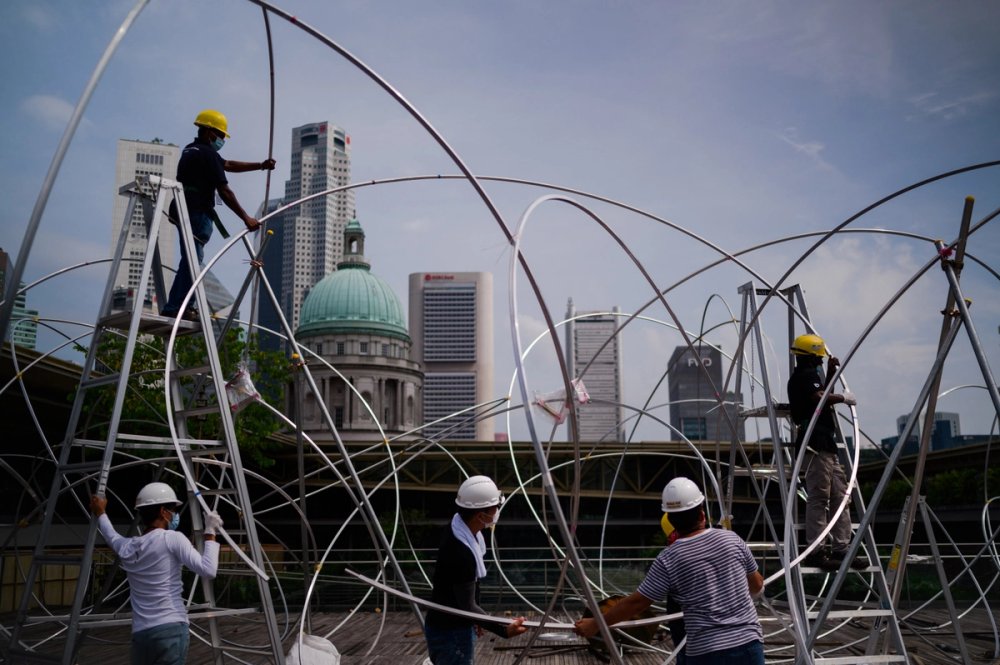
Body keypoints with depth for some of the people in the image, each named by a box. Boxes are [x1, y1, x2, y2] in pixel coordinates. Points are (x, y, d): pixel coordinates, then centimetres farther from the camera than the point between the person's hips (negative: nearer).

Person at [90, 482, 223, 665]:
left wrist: (100, 513, 56)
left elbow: (112, 537, 39)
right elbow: (208, 571, -13)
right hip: (171, 629, -6)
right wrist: (210, 534, -4)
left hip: (140, 634, 6)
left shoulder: (127, 548, 13)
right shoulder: (172, 538, -5)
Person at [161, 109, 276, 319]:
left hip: (186, 212, 10)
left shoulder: (191, 150, 21)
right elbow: (224, 192, -14)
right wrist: (246, 219, -11)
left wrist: (260, 166, 24)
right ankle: (174, 307, -16)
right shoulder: (207, 154, -10)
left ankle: (176, 307, 14)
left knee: (190, 260, 14)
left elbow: (228, 165, 29)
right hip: (198, 213, -10)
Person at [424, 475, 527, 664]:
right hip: (450, 632, -10)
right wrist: (503, 629, -34)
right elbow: (467, 606, -26)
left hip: (454, 627, 10)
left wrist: (473, 620, 22)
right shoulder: (460, 552, -30)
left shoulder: (457, 529, 0)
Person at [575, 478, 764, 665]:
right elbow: (757, 585, 15)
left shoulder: (668, 559, -7)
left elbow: (636, 602, -3)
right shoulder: (731, 539, 1)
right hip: (748, 644, 3)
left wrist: (596, 624, 9)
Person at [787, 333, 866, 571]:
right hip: (815, 446, -11)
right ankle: (816, 552, -9)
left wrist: (830, 374, 29)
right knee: (818, 498, -11)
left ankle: (841, 549, 13)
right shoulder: (807, 374, -8)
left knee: (840, 496, 11)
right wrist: (842, 397, -10)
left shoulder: (804, 375, 23)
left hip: (825, 446, 11)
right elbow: (819, 399, -24)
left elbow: (821, 397, 36)